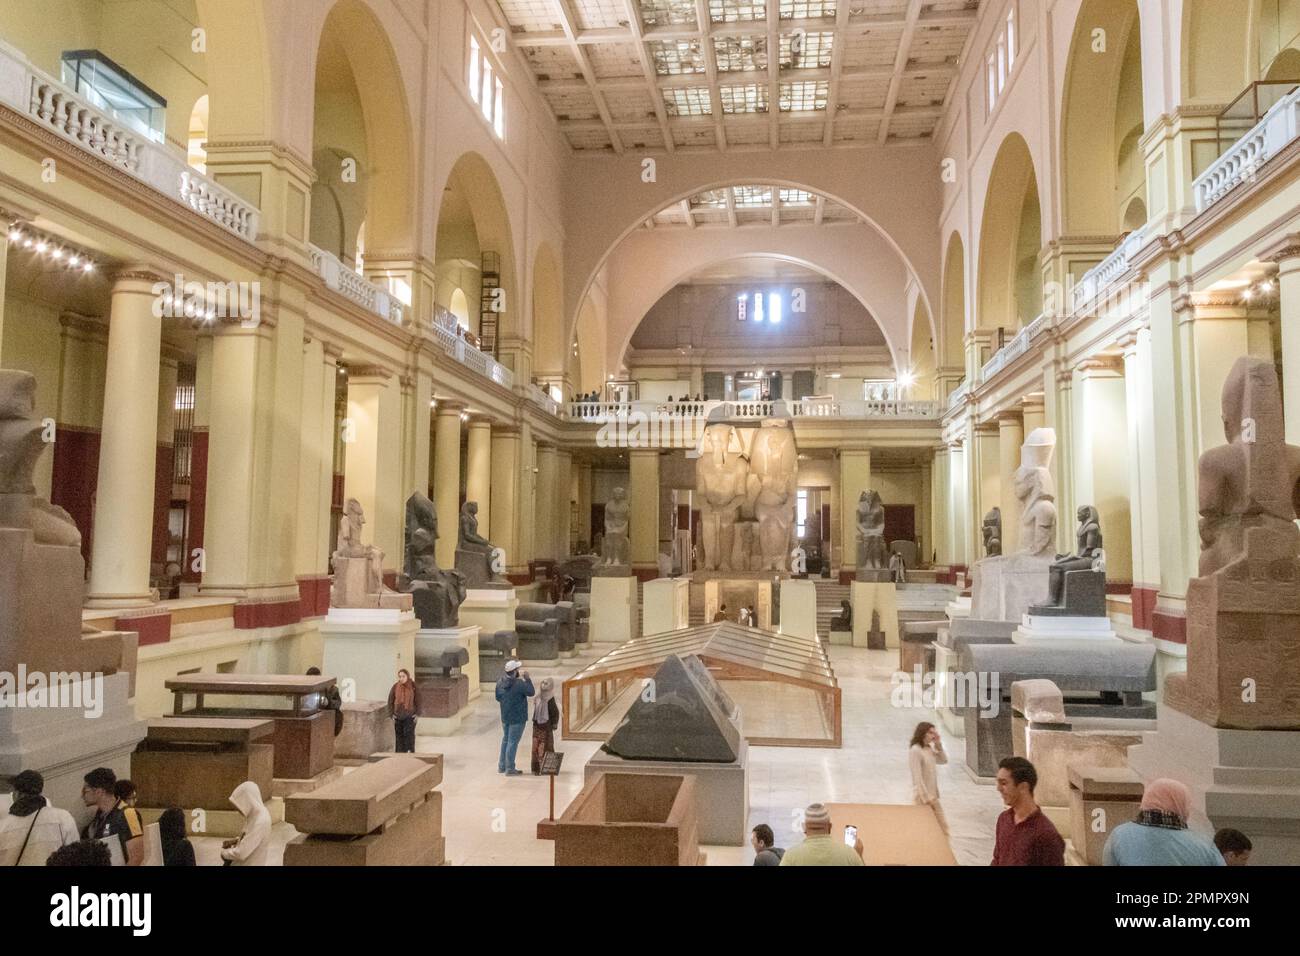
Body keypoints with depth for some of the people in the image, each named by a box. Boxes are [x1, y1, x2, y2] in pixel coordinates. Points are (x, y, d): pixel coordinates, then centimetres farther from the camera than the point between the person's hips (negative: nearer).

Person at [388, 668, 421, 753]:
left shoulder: (414, 687, -4)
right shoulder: (395, 687, -1)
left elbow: (418, 701, -1)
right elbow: (390, 701, 4)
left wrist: (417, 714, -8)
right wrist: (392, 714, -2)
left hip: (410, 715, -2)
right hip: (398, 716, 2)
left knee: (409, 733, -13)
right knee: (399, 735, 3)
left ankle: (410, 752, -10)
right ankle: (401, 753, 9)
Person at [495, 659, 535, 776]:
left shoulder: (500, 682, -3)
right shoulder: (519, 683, -24)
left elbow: (498, 697, 8)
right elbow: (531, 692, -10)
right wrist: (527, 678, -4)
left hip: (505, 717, 7)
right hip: (517, 718, -7)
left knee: (505, 740, 20)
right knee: (513, 742, 1)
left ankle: (501, 766, 29)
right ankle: (509, 769, 8)